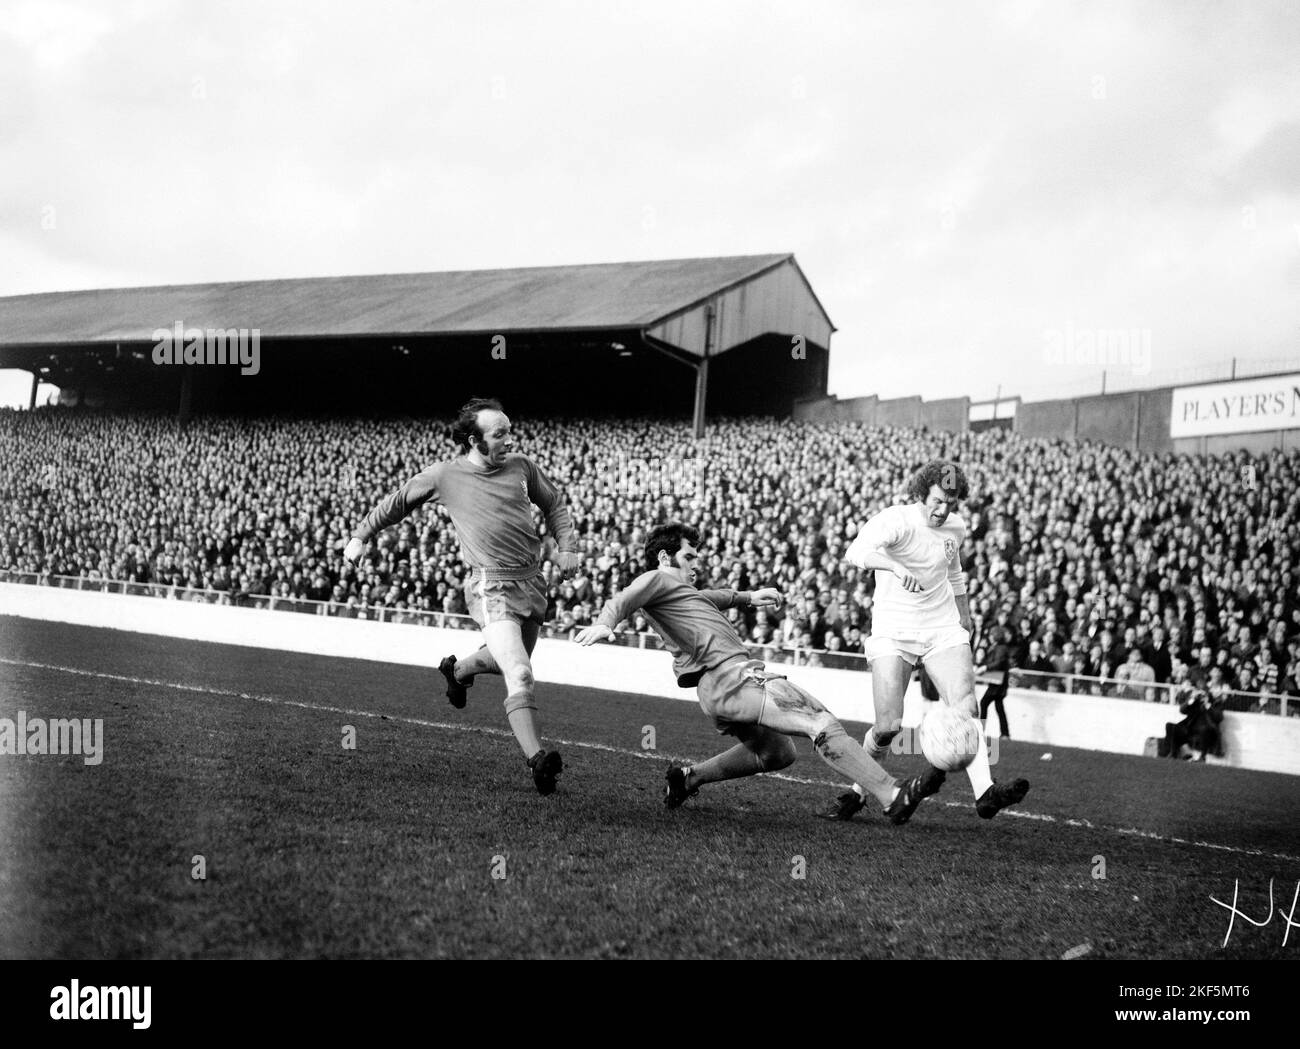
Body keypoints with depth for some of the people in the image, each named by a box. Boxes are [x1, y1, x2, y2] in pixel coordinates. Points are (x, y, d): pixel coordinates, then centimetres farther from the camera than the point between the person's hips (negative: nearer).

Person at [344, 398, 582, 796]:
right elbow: (396, 502, 13)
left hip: (532, 581, 6)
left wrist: (567, 547, 6)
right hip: (491, 588, -6)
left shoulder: (521, 466, 5)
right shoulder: (445, 475, -4)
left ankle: (457, 670, 55)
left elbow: (555, 504, 20)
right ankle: (537, 759, -24)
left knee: (509, 661, 24)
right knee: (519, 674, -20)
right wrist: (360, 536, 19)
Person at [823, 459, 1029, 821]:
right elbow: (857, 551, -35)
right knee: (889, 725, -10)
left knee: (965, 707, -14)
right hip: (893, 632, -5)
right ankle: (856, 792, 12)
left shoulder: (955, 528, 6)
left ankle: (985, 793, -21)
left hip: (944, 630, 5)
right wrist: (896, 567, -50)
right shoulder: (897, 520, -15)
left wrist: (964, 616, 29)